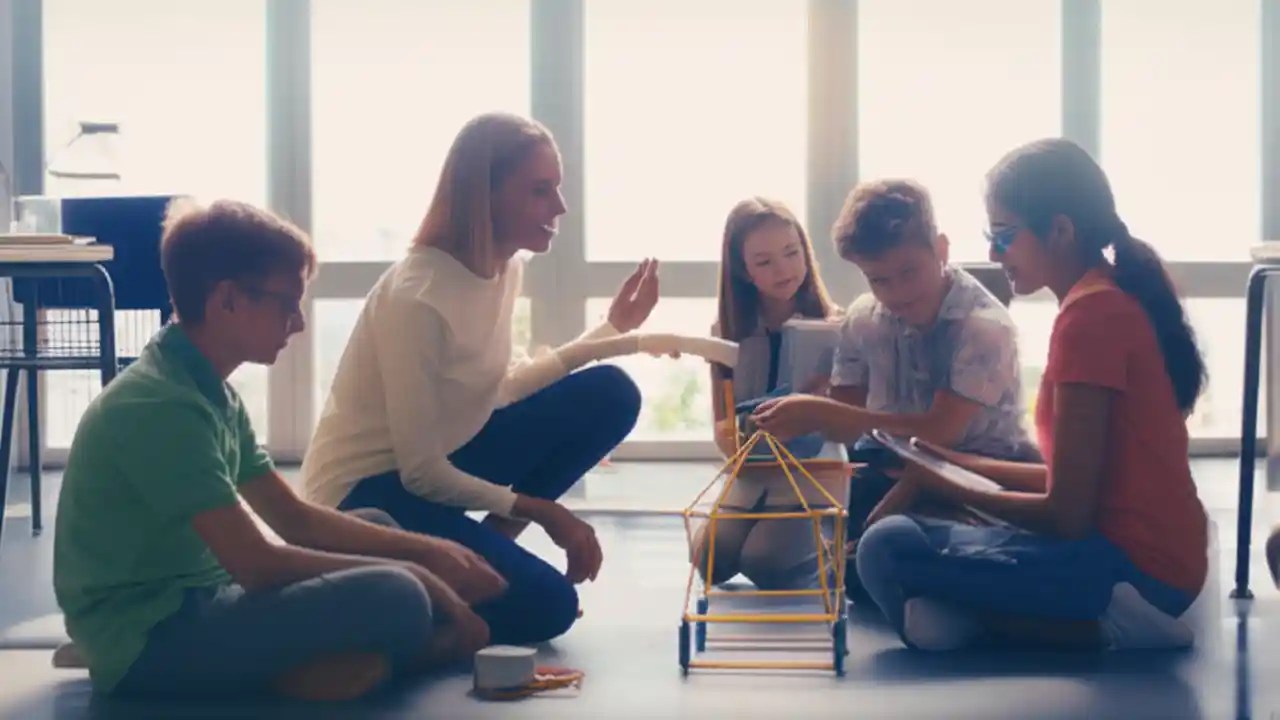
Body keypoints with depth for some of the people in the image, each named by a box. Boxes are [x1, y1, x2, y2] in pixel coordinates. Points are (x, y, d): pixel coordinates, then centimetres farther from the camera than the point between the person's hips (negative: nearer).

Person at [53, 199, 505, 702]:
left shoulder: (212, 393, 10)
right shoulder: (161, 406, -21)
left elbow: (296, 519, 15)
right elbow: (257, 565, -24)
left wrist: (428, 552, 3)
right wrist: (416, 574, -15)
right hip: (147, 641, -10)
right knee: (396, 599, -26)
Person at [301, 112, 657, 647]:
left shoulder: (503, 267, -2)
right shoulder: (417, 296, -27)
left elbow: (497, 390, 7)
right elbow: (418, 471, -24)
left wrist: (609, 330, 6)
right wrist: (538, 510, -18)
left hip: (443, 458, 8)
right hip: (372, 491, -8)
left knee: (609, 396, -5)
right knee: (545, 604, -23)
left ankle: (490, 547, 3)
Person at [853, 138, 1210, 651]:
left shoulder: (1090, 313, -16)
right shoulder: (1116, 300, 14)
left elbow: (1066, 514, -16)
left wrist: (948, 489, -1)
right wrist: (967, 465, 14)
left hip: (1129, 563, -10)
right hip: (1150, 557, 10)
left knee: (888, 552, -17)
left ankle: (1101, 625, -14)